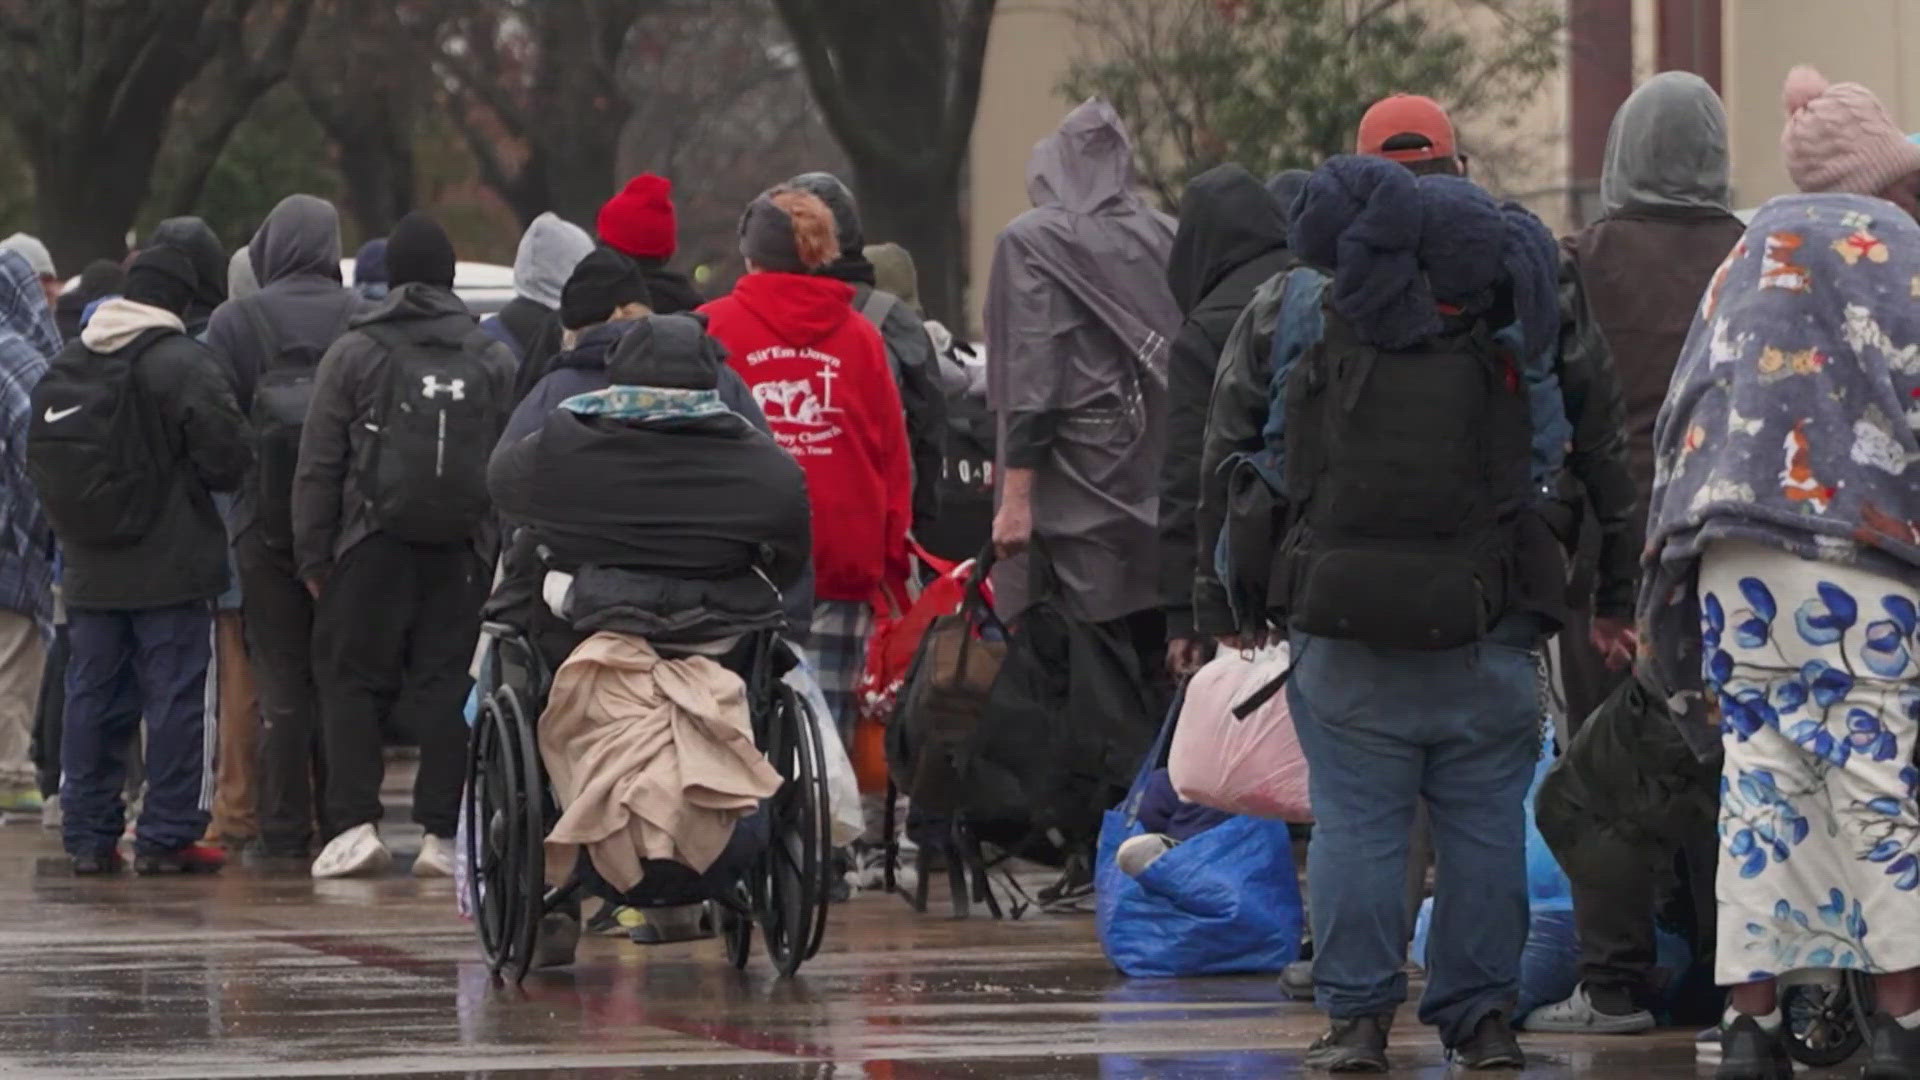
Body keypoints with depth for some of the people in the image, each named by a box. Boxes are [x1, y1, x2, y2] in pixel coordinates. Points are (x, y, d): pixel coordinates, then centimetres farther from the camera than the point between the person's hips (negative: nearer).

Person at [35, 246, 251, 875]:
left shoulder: (65, 368, 7)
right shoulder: (185, 366, -14)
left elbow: (41, 459, 12)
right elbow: (226, 456, -15)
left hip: (89, 570, 6)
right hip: (172, 569, -6)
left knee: (92, 699, 10)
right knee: (175, 701, 0)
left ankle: (89, 835, 12)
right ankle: (166, 836, -1)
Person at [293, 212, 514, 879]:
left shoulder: (353, 353, -1)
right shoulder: (493, 361, 6)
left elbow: (319, 467, -1)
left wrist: (313, 555, 3)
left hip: (373, 548, -2)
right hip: (463, 550, 2)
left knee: (351, 679, 6)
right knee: (447, 683, 5)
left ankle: (355, 823, -3)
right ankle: (441, 831, 3)